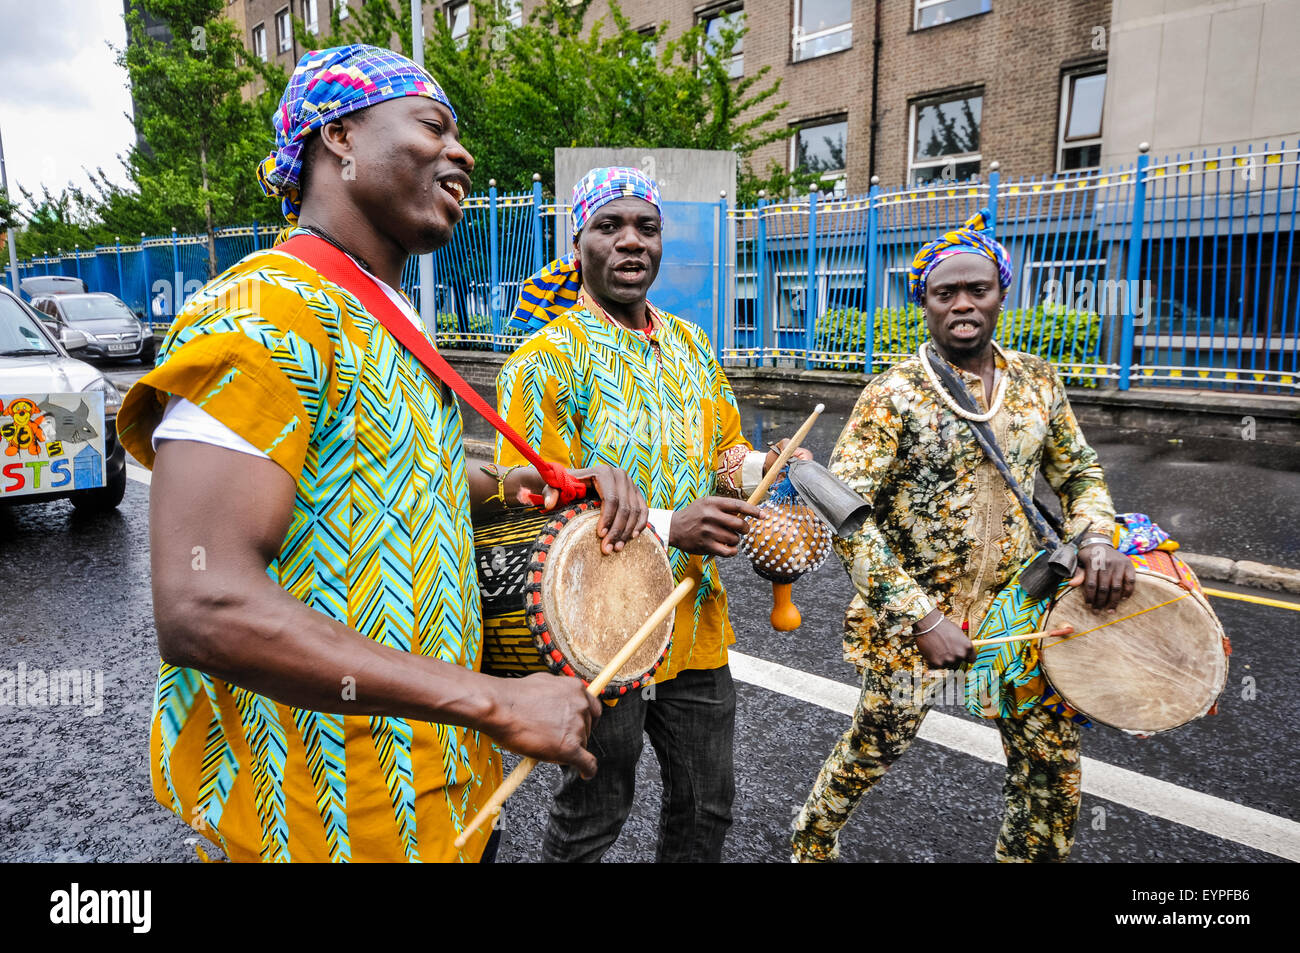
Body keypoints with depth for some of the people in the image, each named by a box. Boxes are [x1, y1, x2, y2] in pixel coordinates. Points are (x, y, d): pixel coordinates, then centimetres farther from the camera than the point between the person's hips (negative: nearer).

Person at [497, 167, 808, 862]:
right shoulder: (546, 358, -13)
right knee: (592, 818, 16)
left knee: (708, 804, 21)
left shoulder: (689, 344, 8)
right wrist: (665, 527, -28)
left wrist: (762, 465, -7)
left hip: (696, 623, 6)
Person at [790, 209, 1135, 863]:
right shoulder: (893, 395, -13)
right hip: (911, 612, -4)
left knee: (1052, 760, 12)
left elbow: (1079, 472, 16)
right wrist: (921, 618, -20)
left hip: (1020, 609, 5)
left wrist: (1096, 538, -7)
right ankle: (812, 842, 38)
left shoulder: (1038, 382, 3)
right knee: (877, 745, 9)